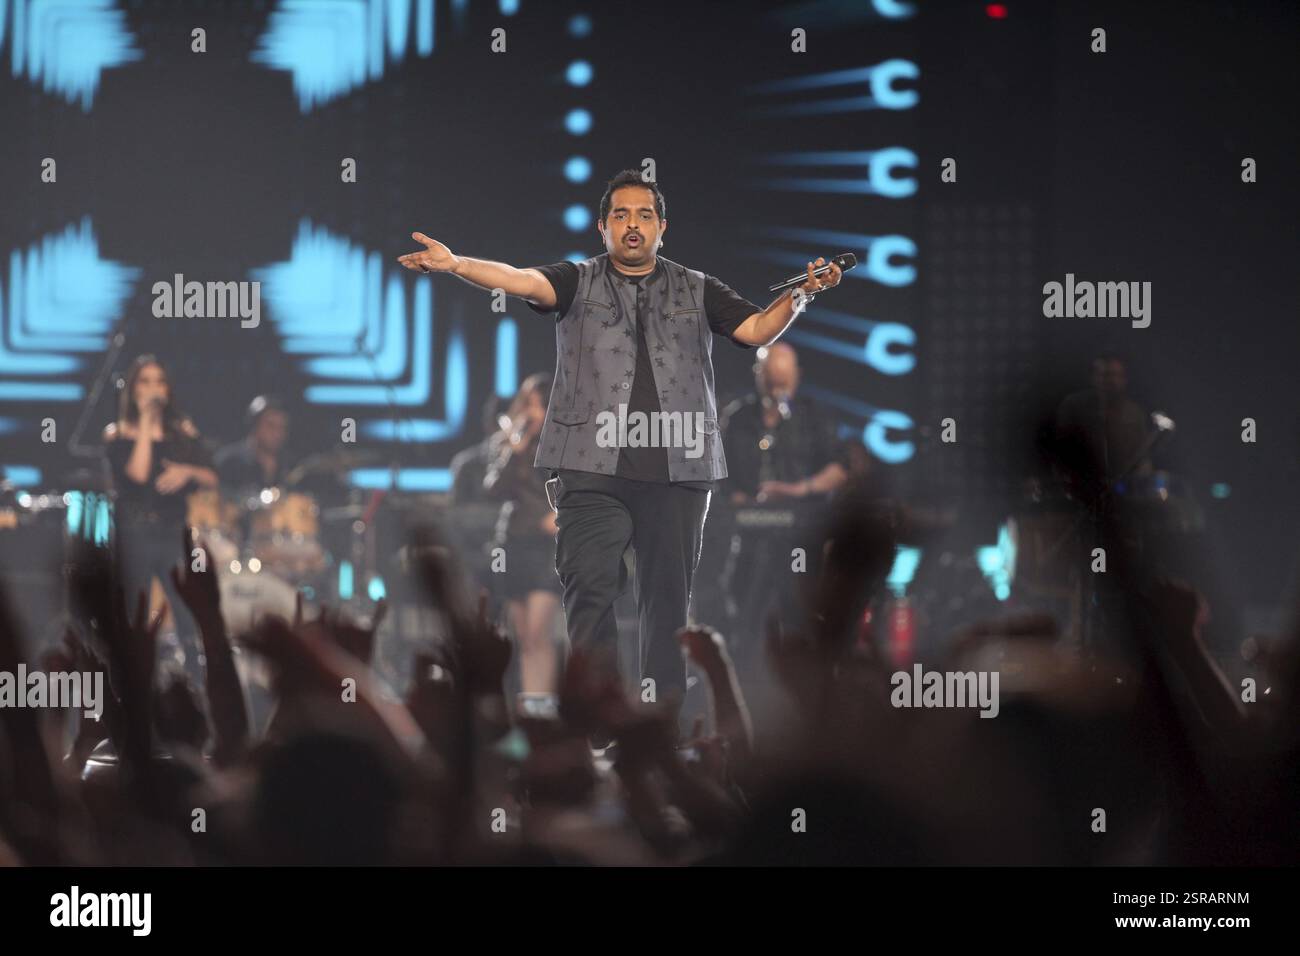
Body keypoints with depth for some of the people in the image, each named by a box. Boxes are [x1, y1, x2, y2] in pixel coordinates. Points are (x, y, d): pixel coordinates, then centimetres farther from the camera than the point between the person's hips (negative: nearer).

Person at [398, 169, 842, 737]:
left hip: (677, 471, 2)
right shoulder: (578, 282, 9)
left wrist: (800, 295, -8)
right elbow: (524, 281, -7)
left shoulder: (696, 291, 16)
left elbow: (757, 329, 10)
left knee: (669, 595, 3)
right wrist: (455, 265, -25)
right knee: (589, 588, -12)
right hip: (593, 471, -2)